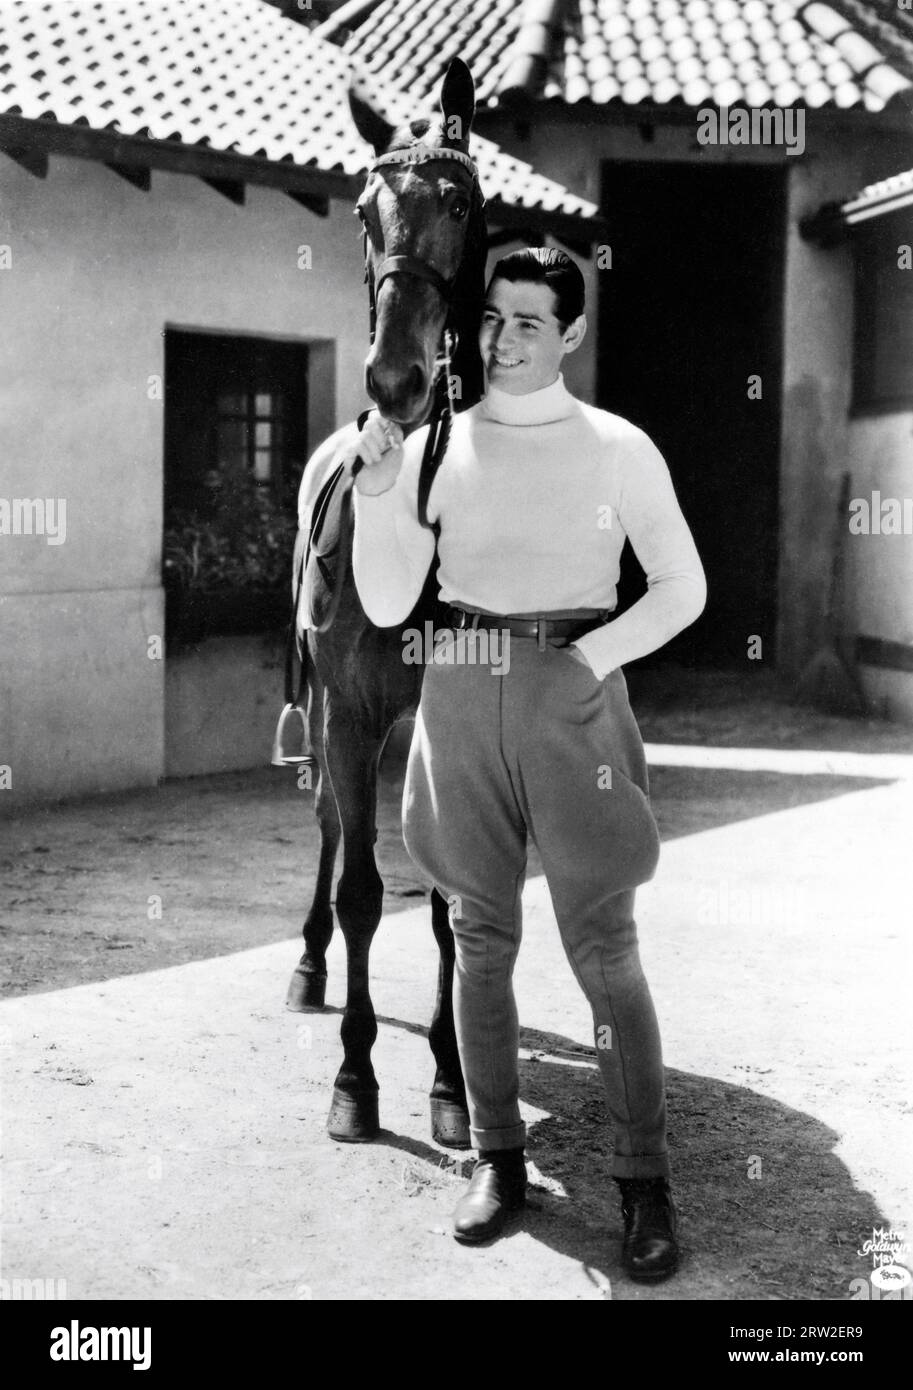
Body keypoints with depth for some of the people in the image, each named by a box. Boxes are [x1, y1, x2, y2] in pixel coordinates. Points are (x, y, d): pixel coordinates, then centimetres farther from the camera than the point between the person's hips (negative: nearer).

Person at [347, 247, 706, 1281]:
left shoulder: (619, 448, 2)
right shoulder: (434, 446, 6)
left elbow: (681, 588, 5)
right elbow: (387, 604, 4)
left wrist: (594, 654, -8)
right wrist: (377, 492, -10)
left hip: (573, 695, -2)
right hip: (461, 694, 3)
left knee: (603, 947, -3)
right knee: (480, 936, 8)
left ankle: (645, 1182, 7)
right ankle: (497, 1158, 20)